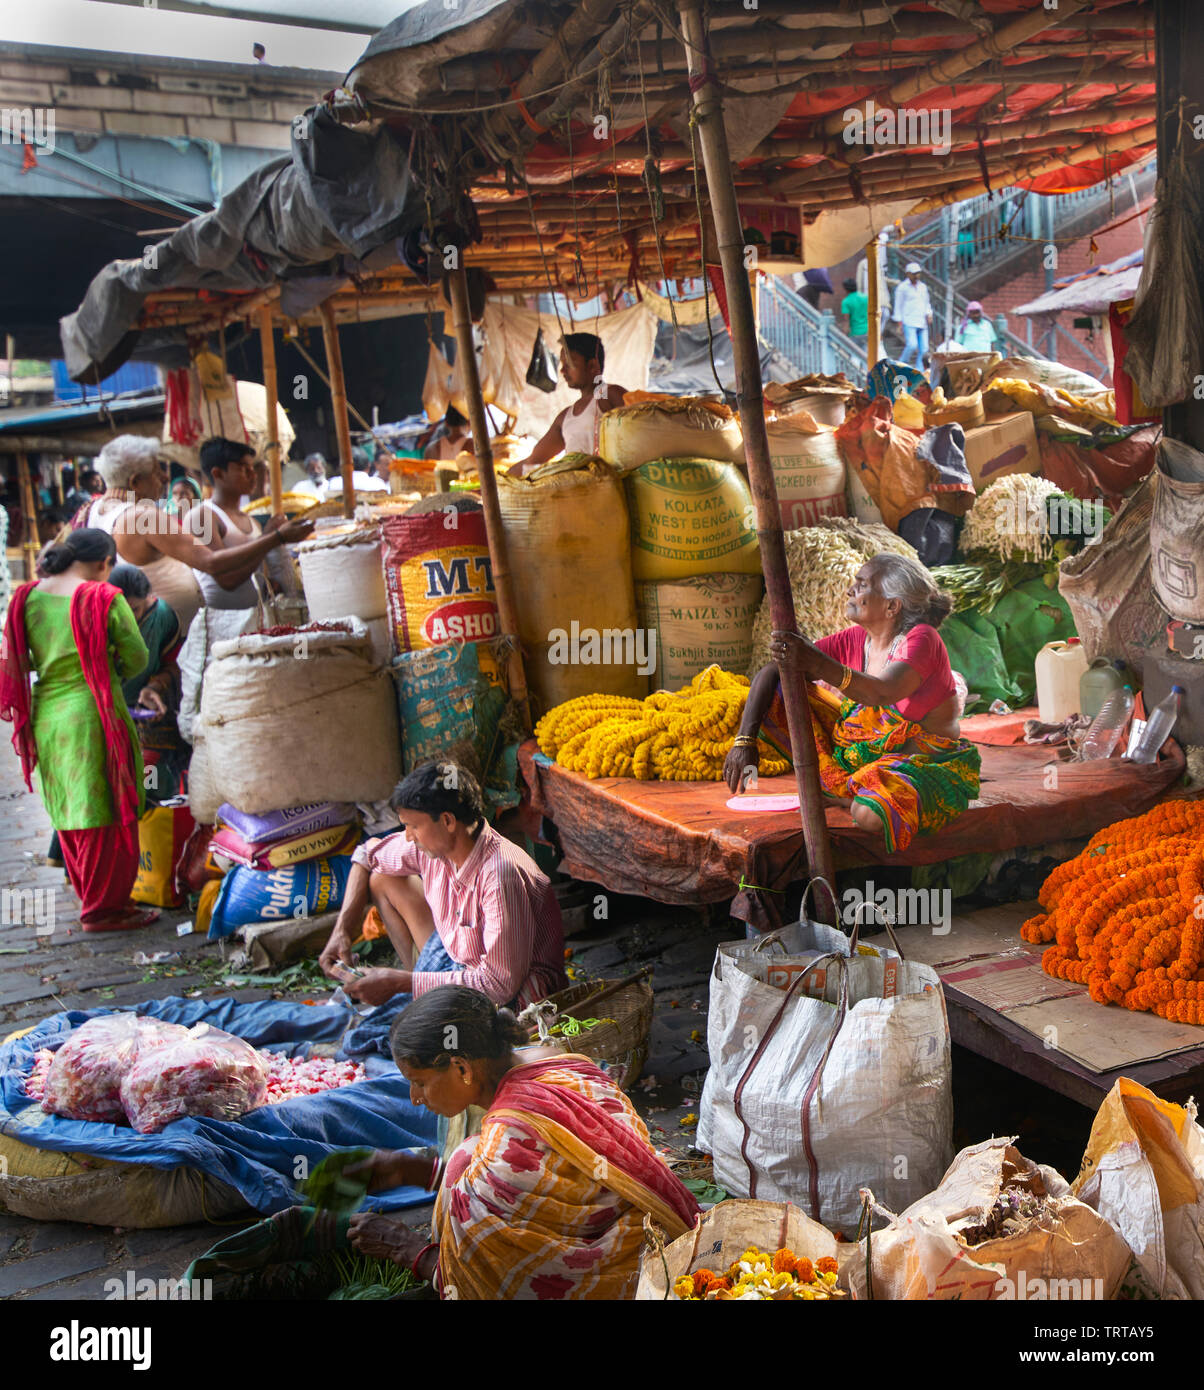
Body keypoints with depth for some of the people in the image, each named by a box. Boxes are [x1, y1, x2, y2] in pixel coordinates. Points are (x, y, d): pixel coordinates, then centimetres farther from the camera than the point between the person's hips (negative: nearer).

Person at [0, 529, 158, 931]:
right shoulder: (104, 599, -12)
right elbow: (136, 659, -7)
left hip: (45, 716, 6)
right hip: (92, 717, -6)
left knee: (69, 816, 18)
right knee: (105, 815, 3)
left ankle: (89, 896, 32)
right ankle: (104, 909, 9)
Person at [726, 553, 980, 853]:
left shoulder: (921, 639, -19)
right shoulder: (854, 640, -3)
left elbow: (882, 694, -40)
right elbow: (768, 674, -3)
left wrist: (819, 665, -55)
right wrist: (744, 741, -16)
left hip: (926, 763, -6)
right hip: (859, 747, 6)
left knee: (869, 813, -40)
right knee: (775, 694, -5)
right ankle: (848, 789, -10)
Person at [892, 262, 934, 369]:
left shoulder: (923, 286, 17)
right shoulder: (902, 287, 1)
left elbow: (927, 303, 25)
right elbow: (898, 305, 0)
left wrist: (929, 314, 7)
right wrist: (899, 323, -5)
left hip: (922, 323, 6)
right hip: (909, 322, -6)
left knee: (923, 348, -1)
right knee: (912, 345, -20)